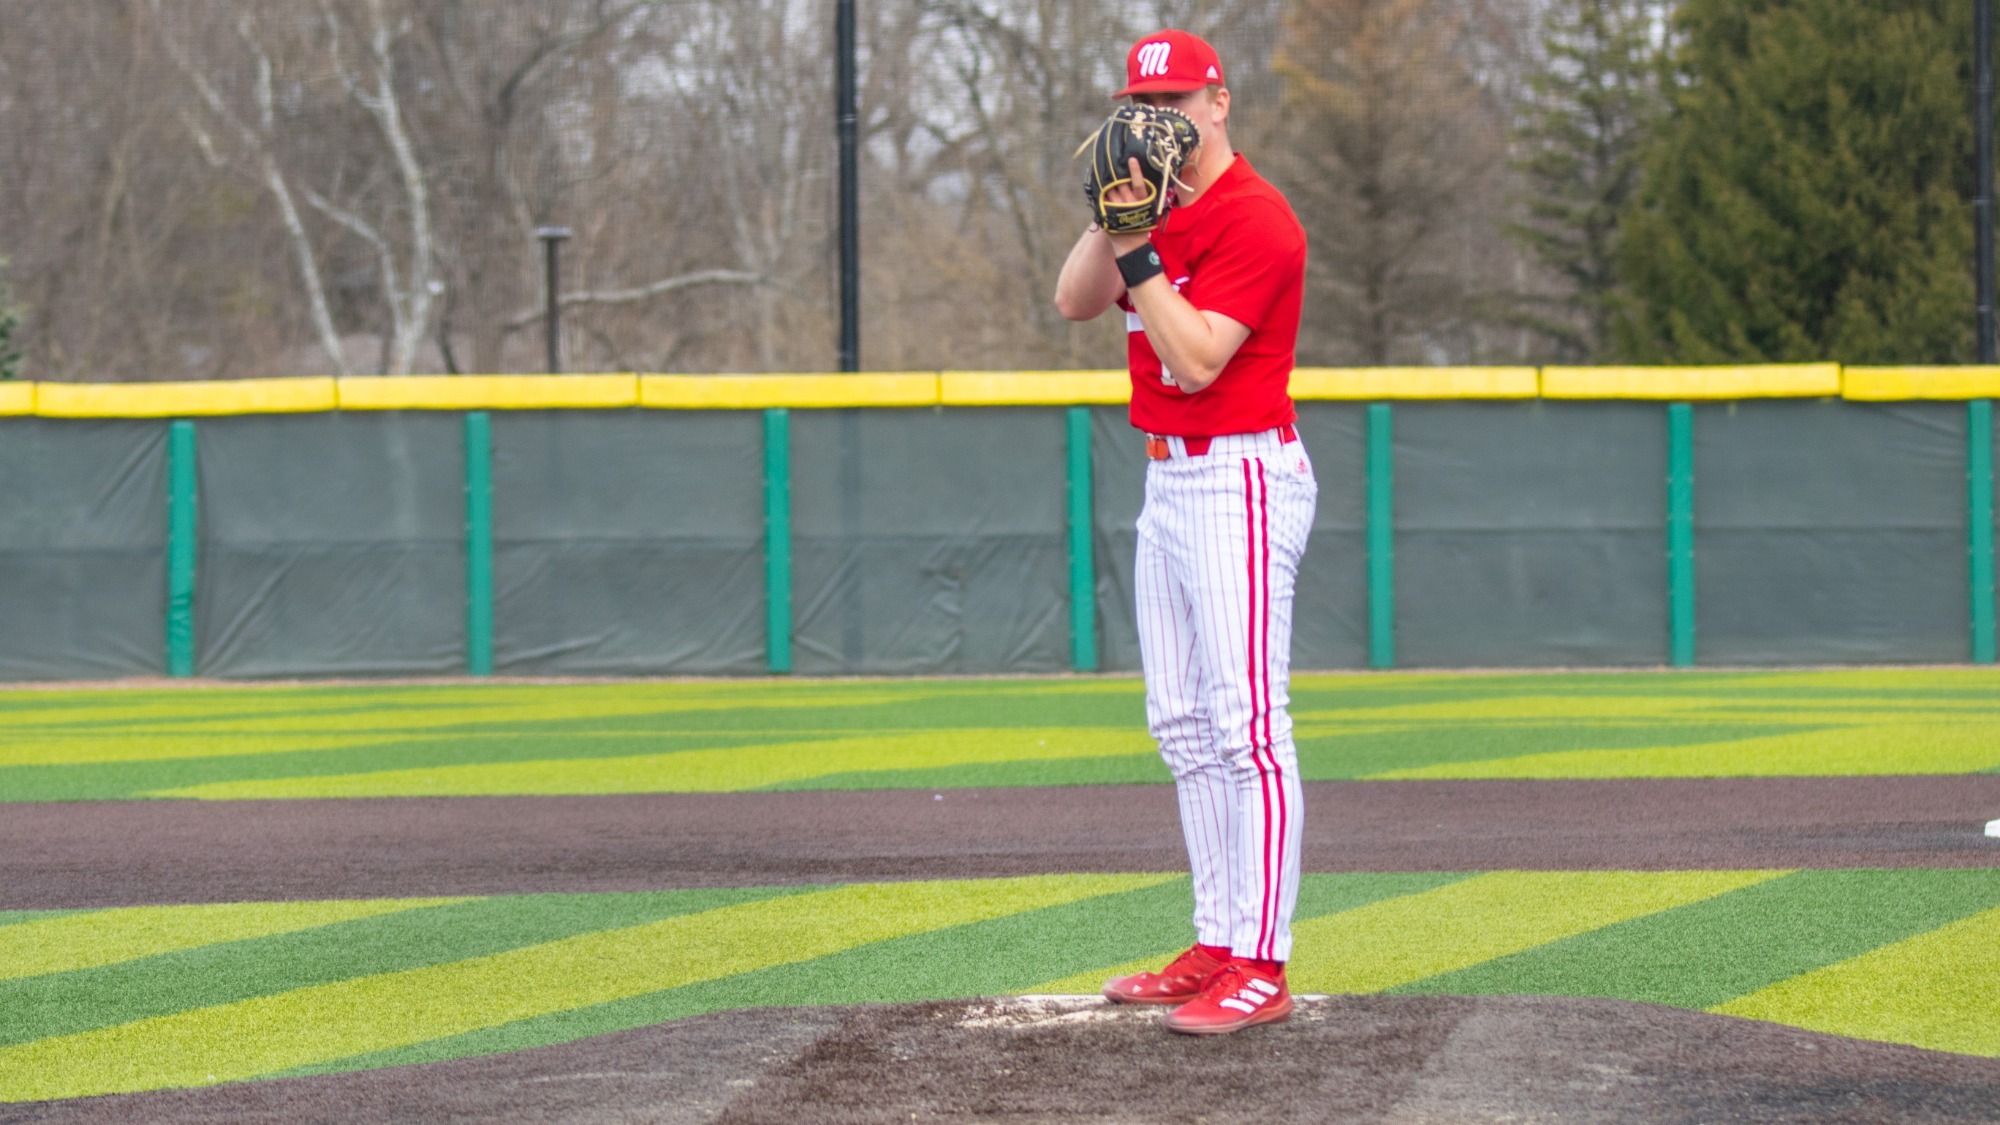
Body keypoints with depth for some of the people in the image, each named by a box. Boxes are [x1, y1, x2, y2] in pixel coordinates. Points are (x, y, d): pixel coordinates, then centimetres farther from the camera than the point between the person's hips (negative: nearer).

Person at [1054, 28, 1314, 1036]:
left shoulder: (1253, 218, -15)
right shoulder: (1161, 206, 14)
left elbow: (1196, 360, -22)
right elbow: (1074, 303, 7)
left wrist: (1137, 247, -24)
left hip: (1241, 481, -10)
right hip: (1169, 486, 10)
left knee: (1245, 727, -13)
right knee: (1183, 726, 12)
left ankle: (1261, 967, -15)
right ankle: (1216, 946, 17)